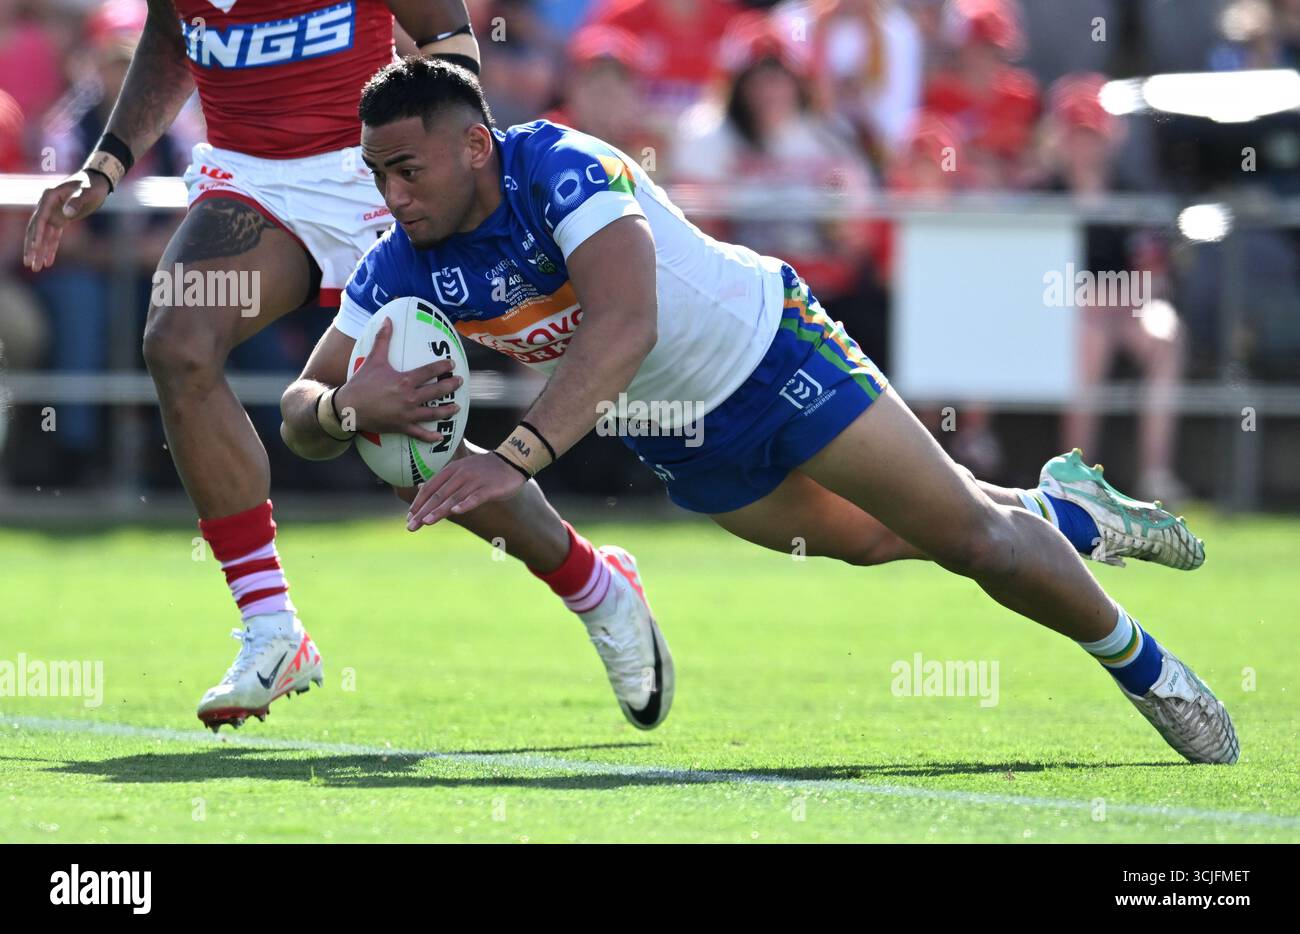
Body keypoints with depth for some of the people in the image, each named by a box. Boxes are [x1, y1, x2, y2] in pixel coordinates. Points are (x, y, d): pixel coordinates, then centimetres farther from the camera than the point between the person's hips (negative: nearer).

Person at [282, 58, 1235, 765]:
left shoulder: (563, 167, -36)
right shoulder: (400, 267, -17)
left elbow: (625, 325, -51)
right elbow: (301, 412, -15)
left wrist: (516, 458, -61)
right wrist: (347, 407, -41)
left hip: (767, 344, -6)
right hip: (679, 444, 6)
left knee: (969, 536, -5)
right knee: (865, 537, 20)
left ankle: (1144, 663, 19)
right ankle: (1070, 511, 47)